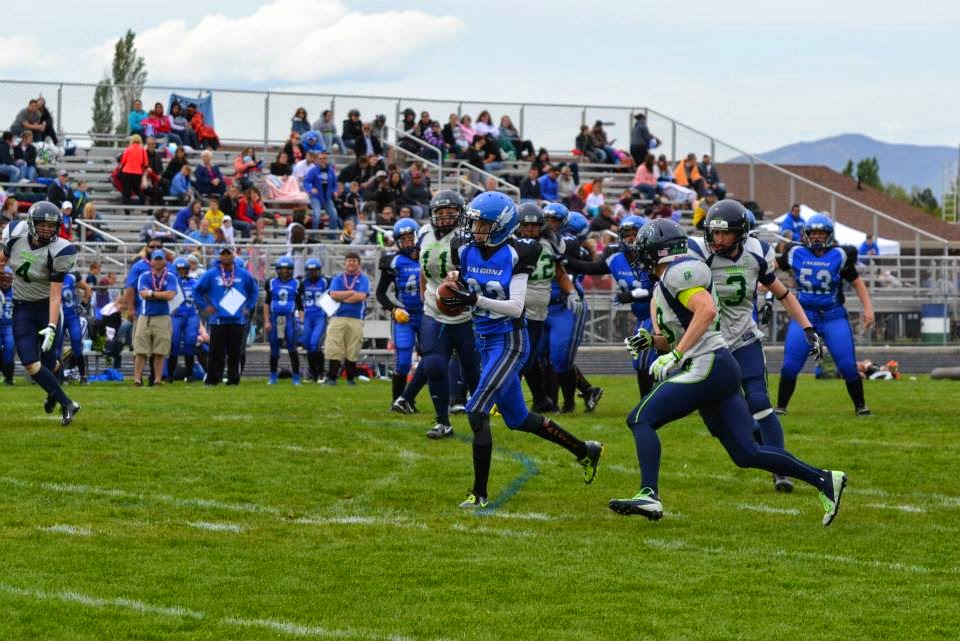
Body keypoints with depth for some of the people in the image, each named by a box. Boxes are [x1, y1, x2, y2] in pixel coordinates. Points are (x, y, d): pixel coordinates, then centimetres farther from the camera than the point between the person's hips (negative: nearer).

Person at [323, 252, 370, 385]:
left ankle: (351, 378, 8)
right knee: (334, 349, -7)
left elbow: (361, 296, -8)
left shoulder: (363, 279, 8)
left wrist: (342, 297, -2)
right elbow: (333, 295, -3)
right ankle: (332, 377, -4)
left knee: (352, 350, -1)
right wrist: (352, 292, -5)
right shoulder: (337, 279, 14)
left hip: (356, 319, -1)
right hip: (337, 318, 1)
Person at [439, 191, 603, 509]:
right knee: (518, 418, 18)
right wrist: (455, 285, -9)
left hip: (510, 342, -8)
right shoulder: (465, 250, 2)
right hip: (485, 341, 8)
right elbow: (462, 294, 15)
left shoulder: (514, 255, -16)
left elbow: (515, 308, -20)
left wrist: (475, 299, -31)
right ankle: (585, 451, 36)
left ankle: (480, 492, -8)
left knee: (476, 411, -16)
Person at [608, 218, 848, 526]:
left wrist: (675, 355, -23)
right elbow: (671, 341, 27)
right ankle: (823, 480, 8)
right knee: (747, 453, 7)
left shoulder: (678, 272, -7)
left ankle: (649, 495, -22)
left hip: (707, 367, -10)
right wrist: (650, 340, 5)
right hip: (722, 372, 10)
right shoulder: (661, 291, 23)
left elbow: (707, 310, -23)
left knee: (641, 419, -11)